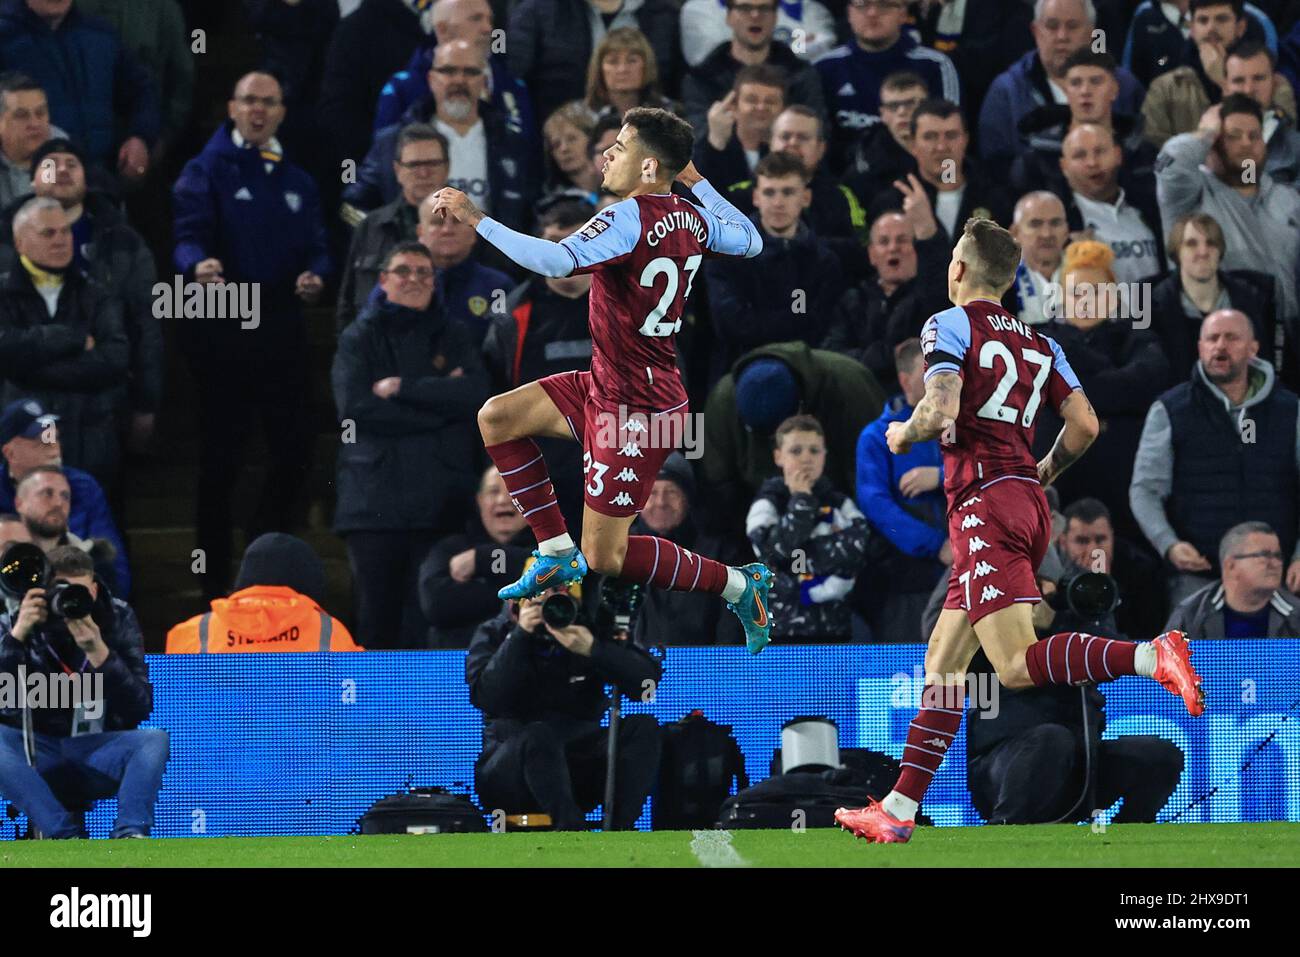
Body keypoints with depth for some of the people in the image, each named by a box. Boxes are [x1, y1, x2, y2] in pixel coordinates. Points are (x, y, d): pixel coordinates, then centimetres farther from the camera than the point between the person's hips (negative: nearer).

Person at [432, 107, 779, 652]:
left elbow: (556, 261, -38)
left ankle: (738, 585, 7)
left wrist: (476, 220, -33)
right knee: (497, 419, 9)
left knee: (607, 559, -3)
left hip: (637, 412, -9)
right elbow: (751, 241, 22)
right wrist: (696, 180, 28)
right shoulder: (693, 218, 2)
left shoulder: (628, 219, -24)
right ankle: (558, 552, 15)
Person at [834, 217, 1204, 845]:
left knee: (1017, 666, -17)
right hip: (1029, 502, 8)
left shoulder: (949, 326, -3)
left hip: (984, 504, -8)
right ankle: (899, 811, 11)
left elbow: (941, 410, -17)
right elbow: (1084, 424, 12)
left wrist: (903, 435, 4)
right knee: (944, 658, 11)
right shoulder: (1038, 343, 17)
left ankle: (1153, 657, -34)